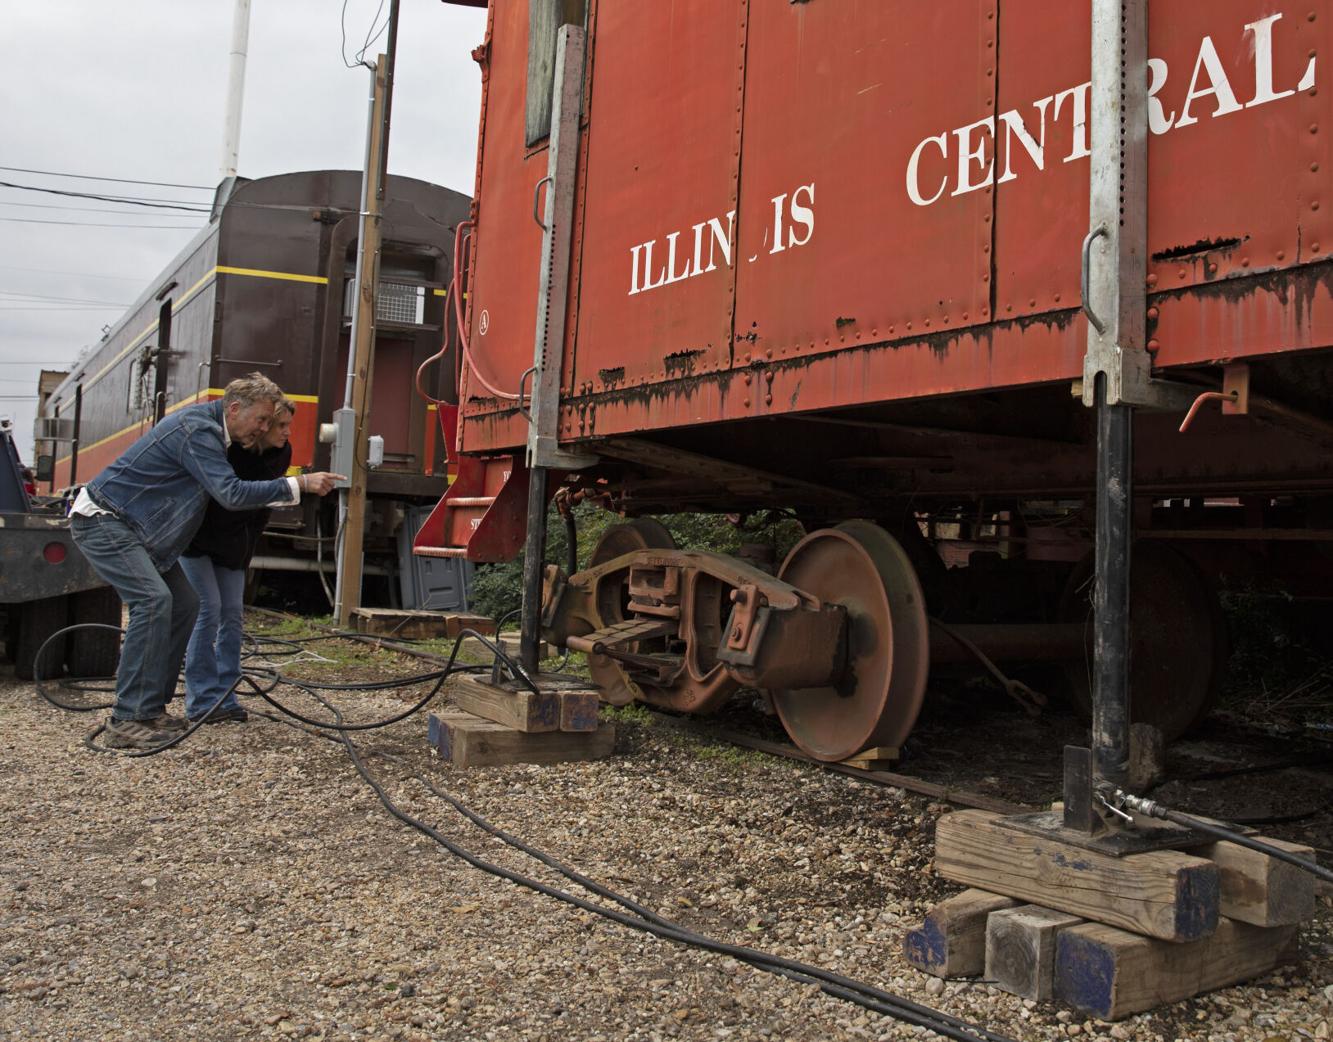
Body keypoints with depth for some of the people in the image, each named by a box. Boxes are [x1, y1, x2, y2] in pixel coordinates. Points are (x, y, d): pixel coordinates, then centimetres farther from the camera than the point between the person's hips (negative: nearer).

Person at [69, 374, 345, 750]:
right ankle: (126, 721, -20)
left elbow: (226, 491, 17)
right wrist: (299, 484, -29)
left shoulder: (210, 428, 8)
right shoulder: (197, 430, -22)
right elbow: (232, 494, -31)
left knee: (183, 603, 3)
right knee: (153, 600, -22)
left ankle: (151, 708, 7)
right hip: (103, 520, -10)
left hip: (133, 528, 10)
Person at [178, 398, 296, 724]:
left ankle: (225, 697, 10)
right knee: (208, 608, -11)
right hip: (196, 539, -6)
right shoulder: (227, 448, -27)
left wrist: (247, 546, 5)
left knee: (233, 613, 2)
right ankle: (201, 700, -3)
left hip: (233, 546, 6)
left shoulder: (281, 454, -8)